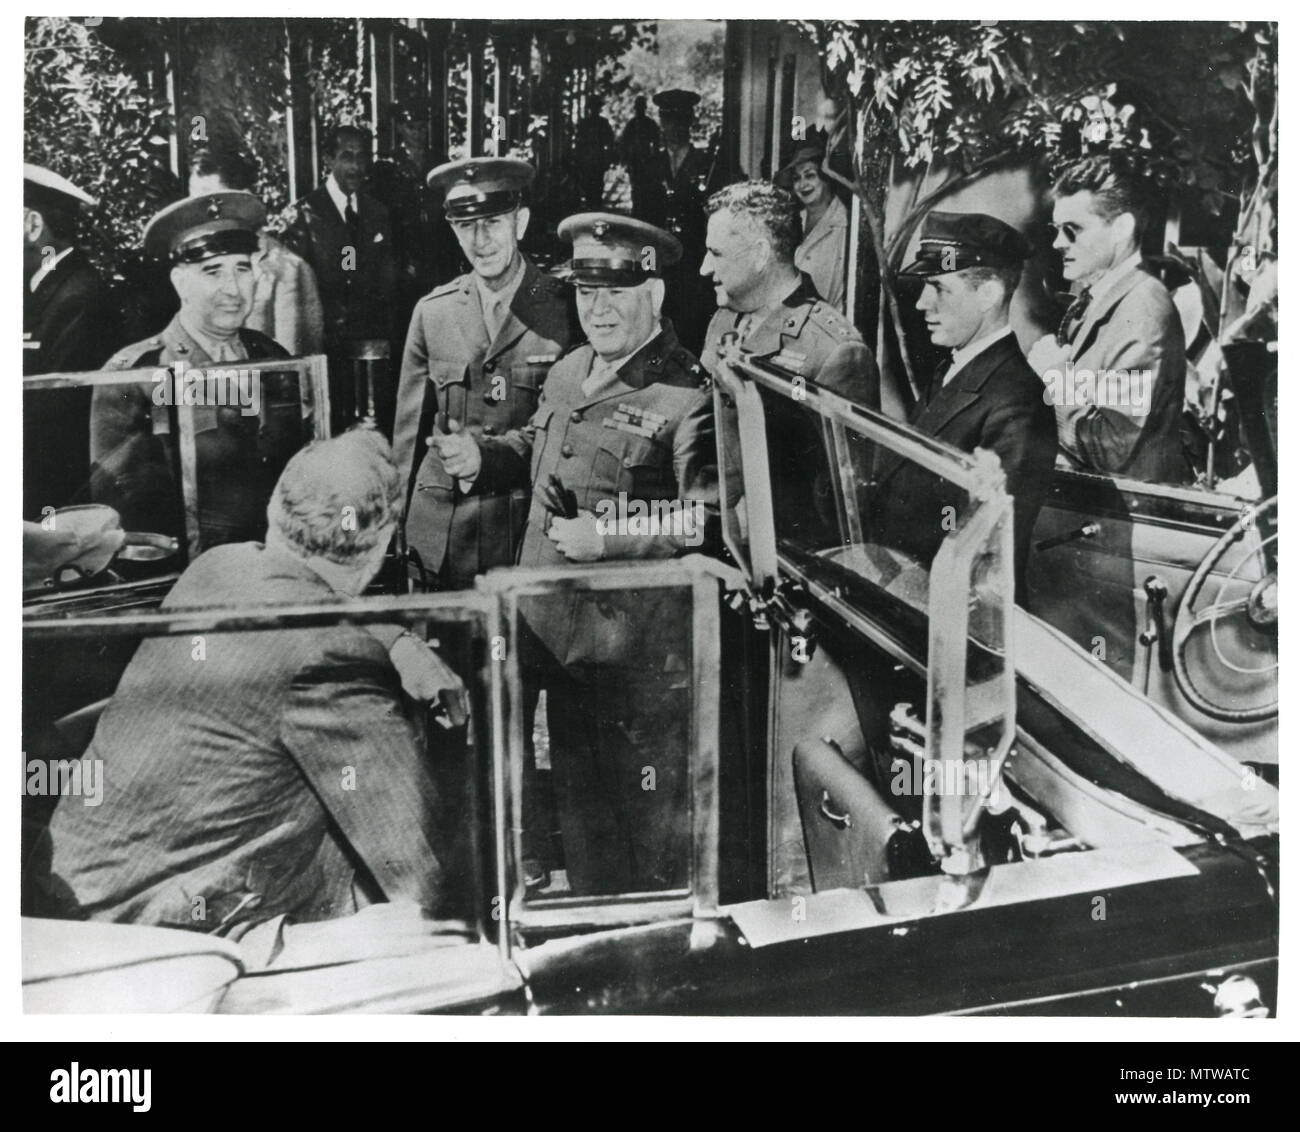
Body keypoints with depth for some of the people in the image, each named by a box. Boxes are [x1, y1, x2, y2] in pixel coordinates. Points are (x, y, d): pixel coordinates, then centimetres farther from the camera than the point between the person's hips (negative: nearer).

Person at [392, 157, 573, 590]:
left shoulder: (567, 309, -3)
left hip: (536, 524, -2)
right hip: (442, 529, 2)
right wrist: (400, 533, 9)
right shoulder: (432, 312, 5)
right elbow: (410, 429, 11)